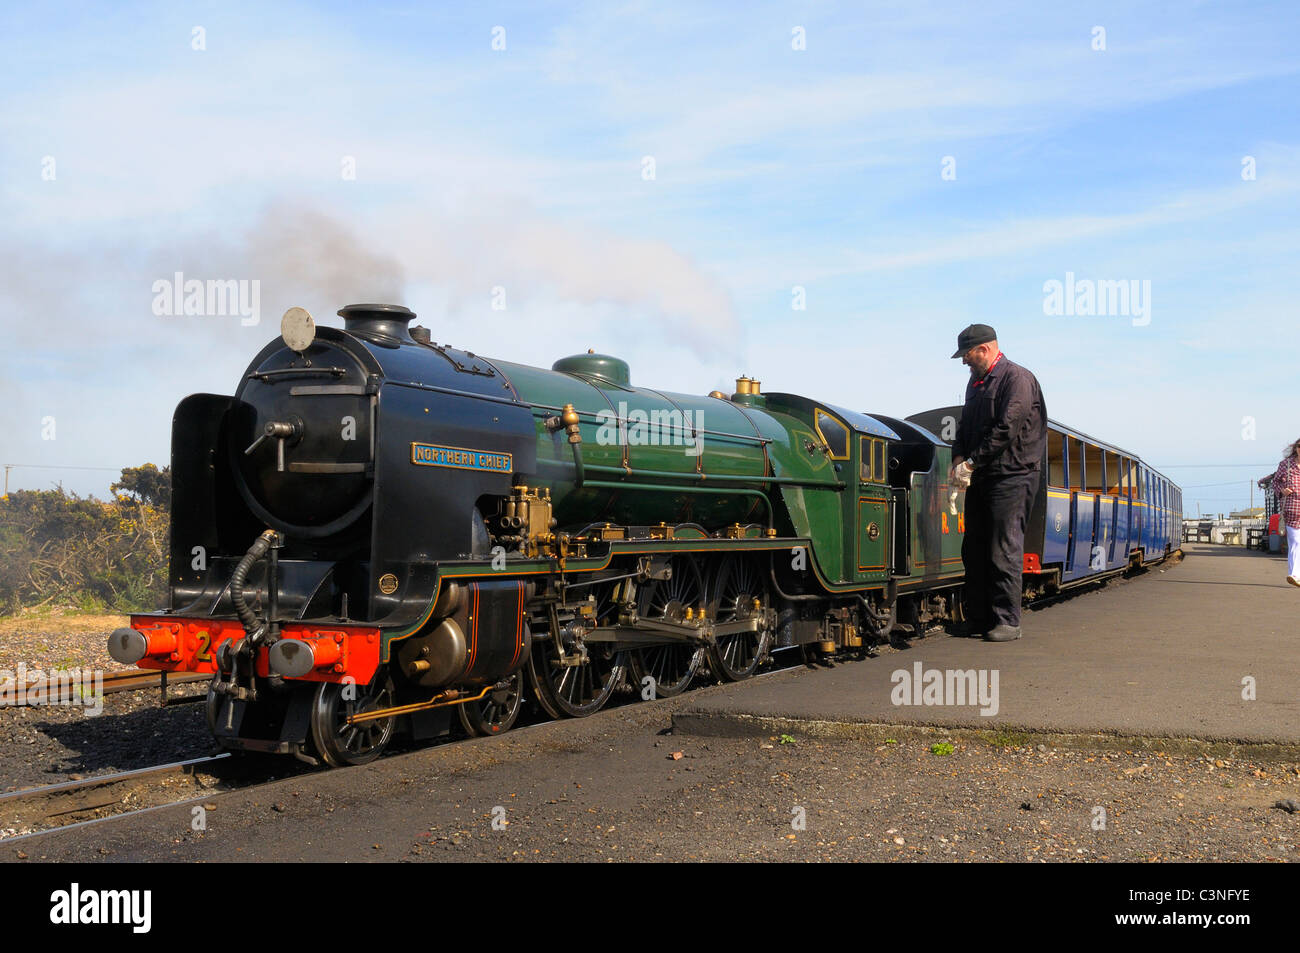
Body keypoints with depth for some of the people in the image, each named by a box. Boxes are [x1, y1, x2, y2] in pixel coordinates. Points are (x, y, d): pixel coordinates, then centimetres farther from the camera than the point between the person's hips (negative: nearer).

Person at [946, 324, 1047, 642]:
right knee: (974, 549, 8)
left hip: (1011, 476, -9)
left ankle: (1007, 621, -4)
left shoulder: (1016, 378, -10)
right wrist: (959, 458, 0)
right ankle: (977, 618, 15)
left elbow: (1006, 430, -18)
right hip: (981, 478, 9)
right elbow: (966, 425, 19)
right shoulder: (976, 382, 17)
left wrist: (972, 463, -17)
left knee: (1004, 550, -8)